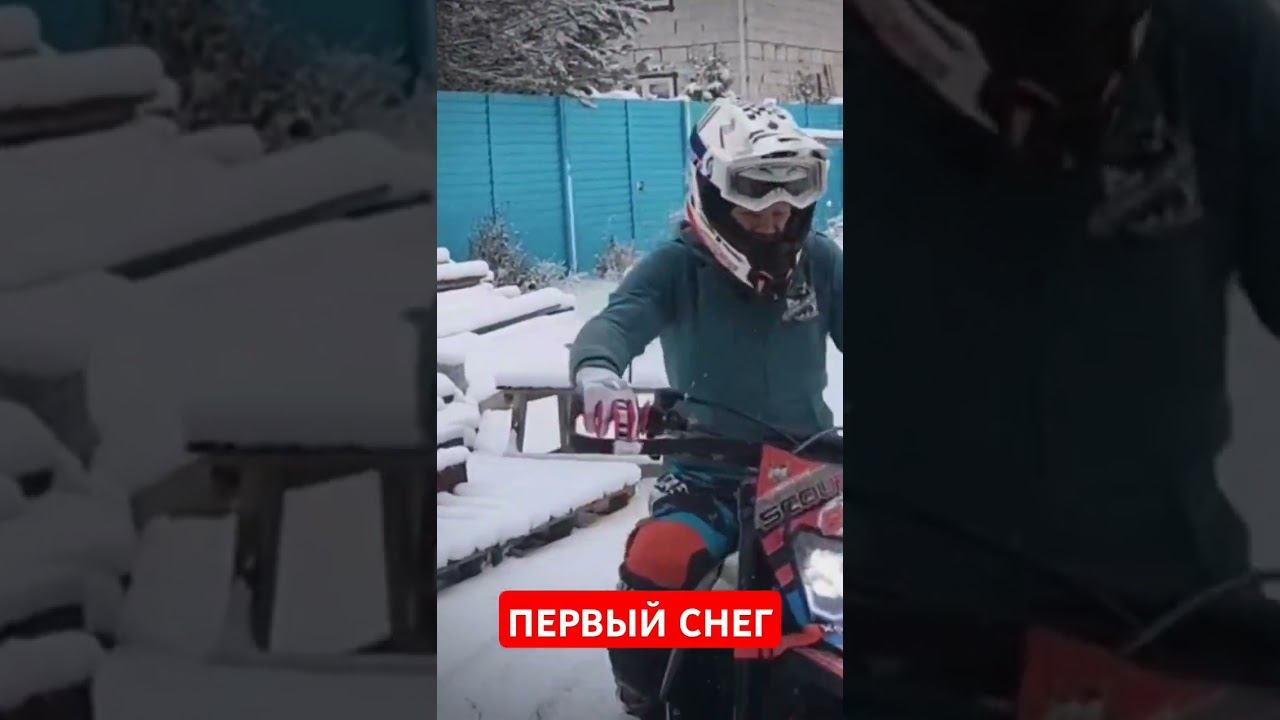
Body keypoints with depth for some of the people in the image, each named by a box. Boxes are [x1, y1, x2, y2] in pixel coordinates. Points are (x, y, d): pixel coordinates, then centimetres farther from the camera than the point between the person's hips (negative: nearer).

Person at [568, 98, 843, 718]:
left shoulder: (819, 261, 4)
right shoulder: (676, 267, -6)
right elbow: (618, 320, -21)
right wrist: (597, 370, -46)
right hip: (708, 476, -3)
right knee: (651, 573, -29)